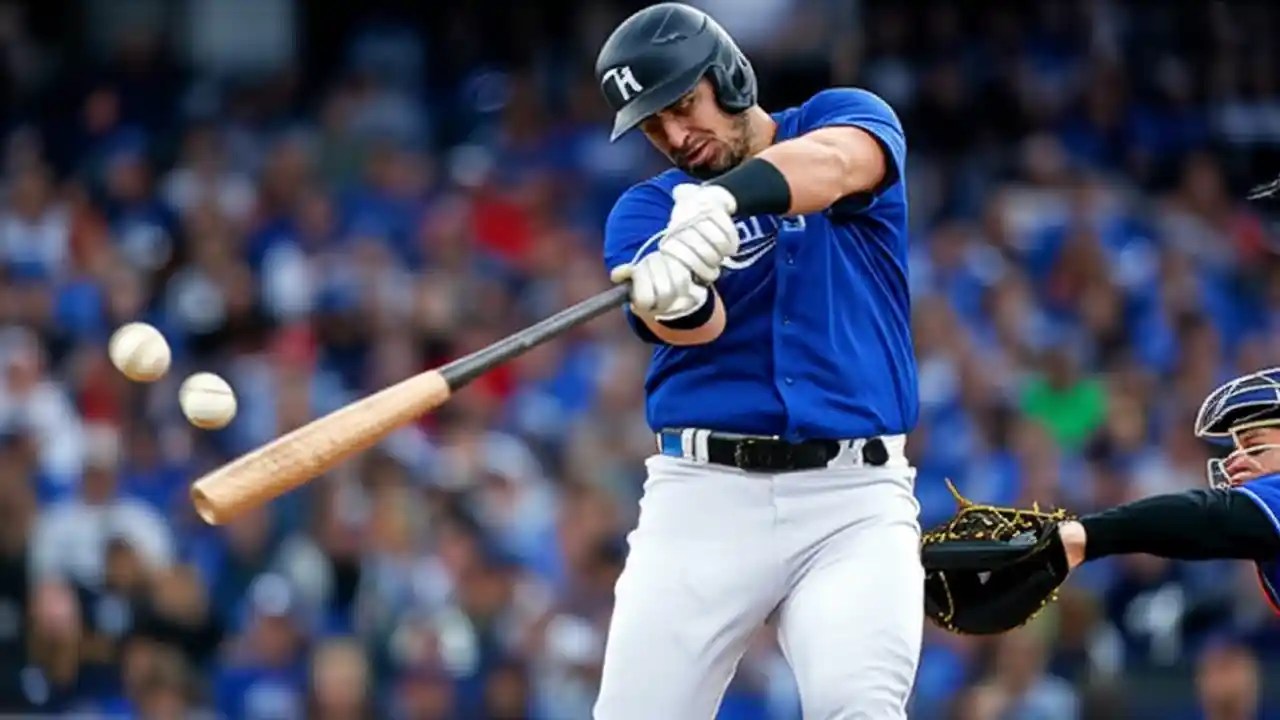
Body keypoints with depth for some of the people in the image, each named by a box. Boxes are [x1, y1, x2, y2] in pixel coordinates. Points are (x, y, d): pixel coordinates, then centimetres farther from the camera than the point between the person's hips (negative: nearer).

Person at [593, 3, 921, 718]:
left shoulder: (849, 117, 7)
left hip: (855, 496, -2)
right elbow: (696, 327, -14)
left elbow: (836, 163, -20)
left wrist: (727, 195, -40)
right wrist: (672, 294, -40)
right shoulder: (646, 208, 8)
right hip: (705, 494, 2)